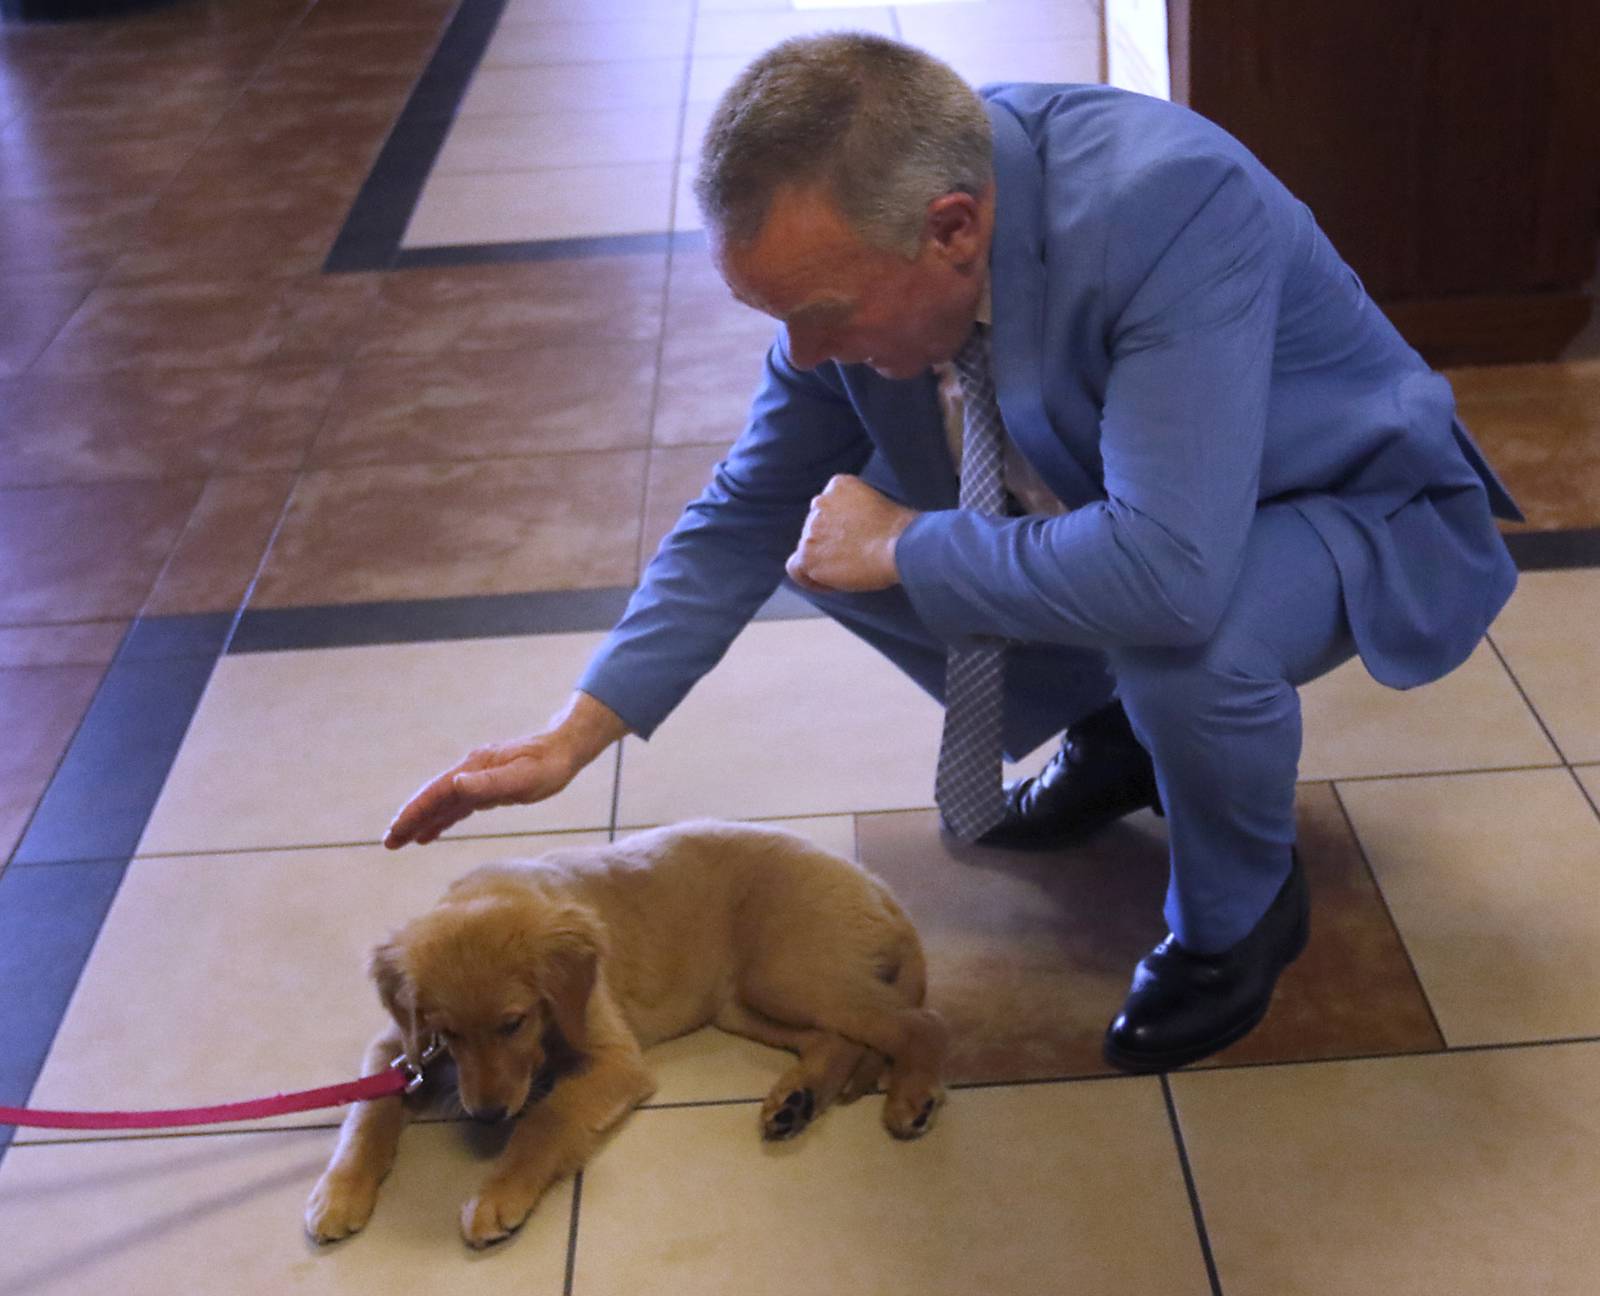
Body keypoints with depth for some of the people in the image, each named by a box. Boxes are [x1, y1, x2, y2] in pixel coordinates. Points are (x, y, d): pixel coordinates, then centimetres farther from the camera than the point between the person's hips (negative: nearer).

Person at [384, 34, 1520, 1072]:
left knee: (1185, 637, -38)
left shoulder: (1168, 205, -39)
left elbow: (1171, 573, -47)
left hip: (1346, 510, -6)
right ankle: (1109, 744, 16)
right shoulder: (863, 227, -17)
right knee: (829, 530, -5)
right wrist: (573, 739, -10)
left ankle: (1242, 911, -3)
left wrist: (906, 547, -32)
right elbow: (754, 507, -6)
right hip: (1098, 500, 7)